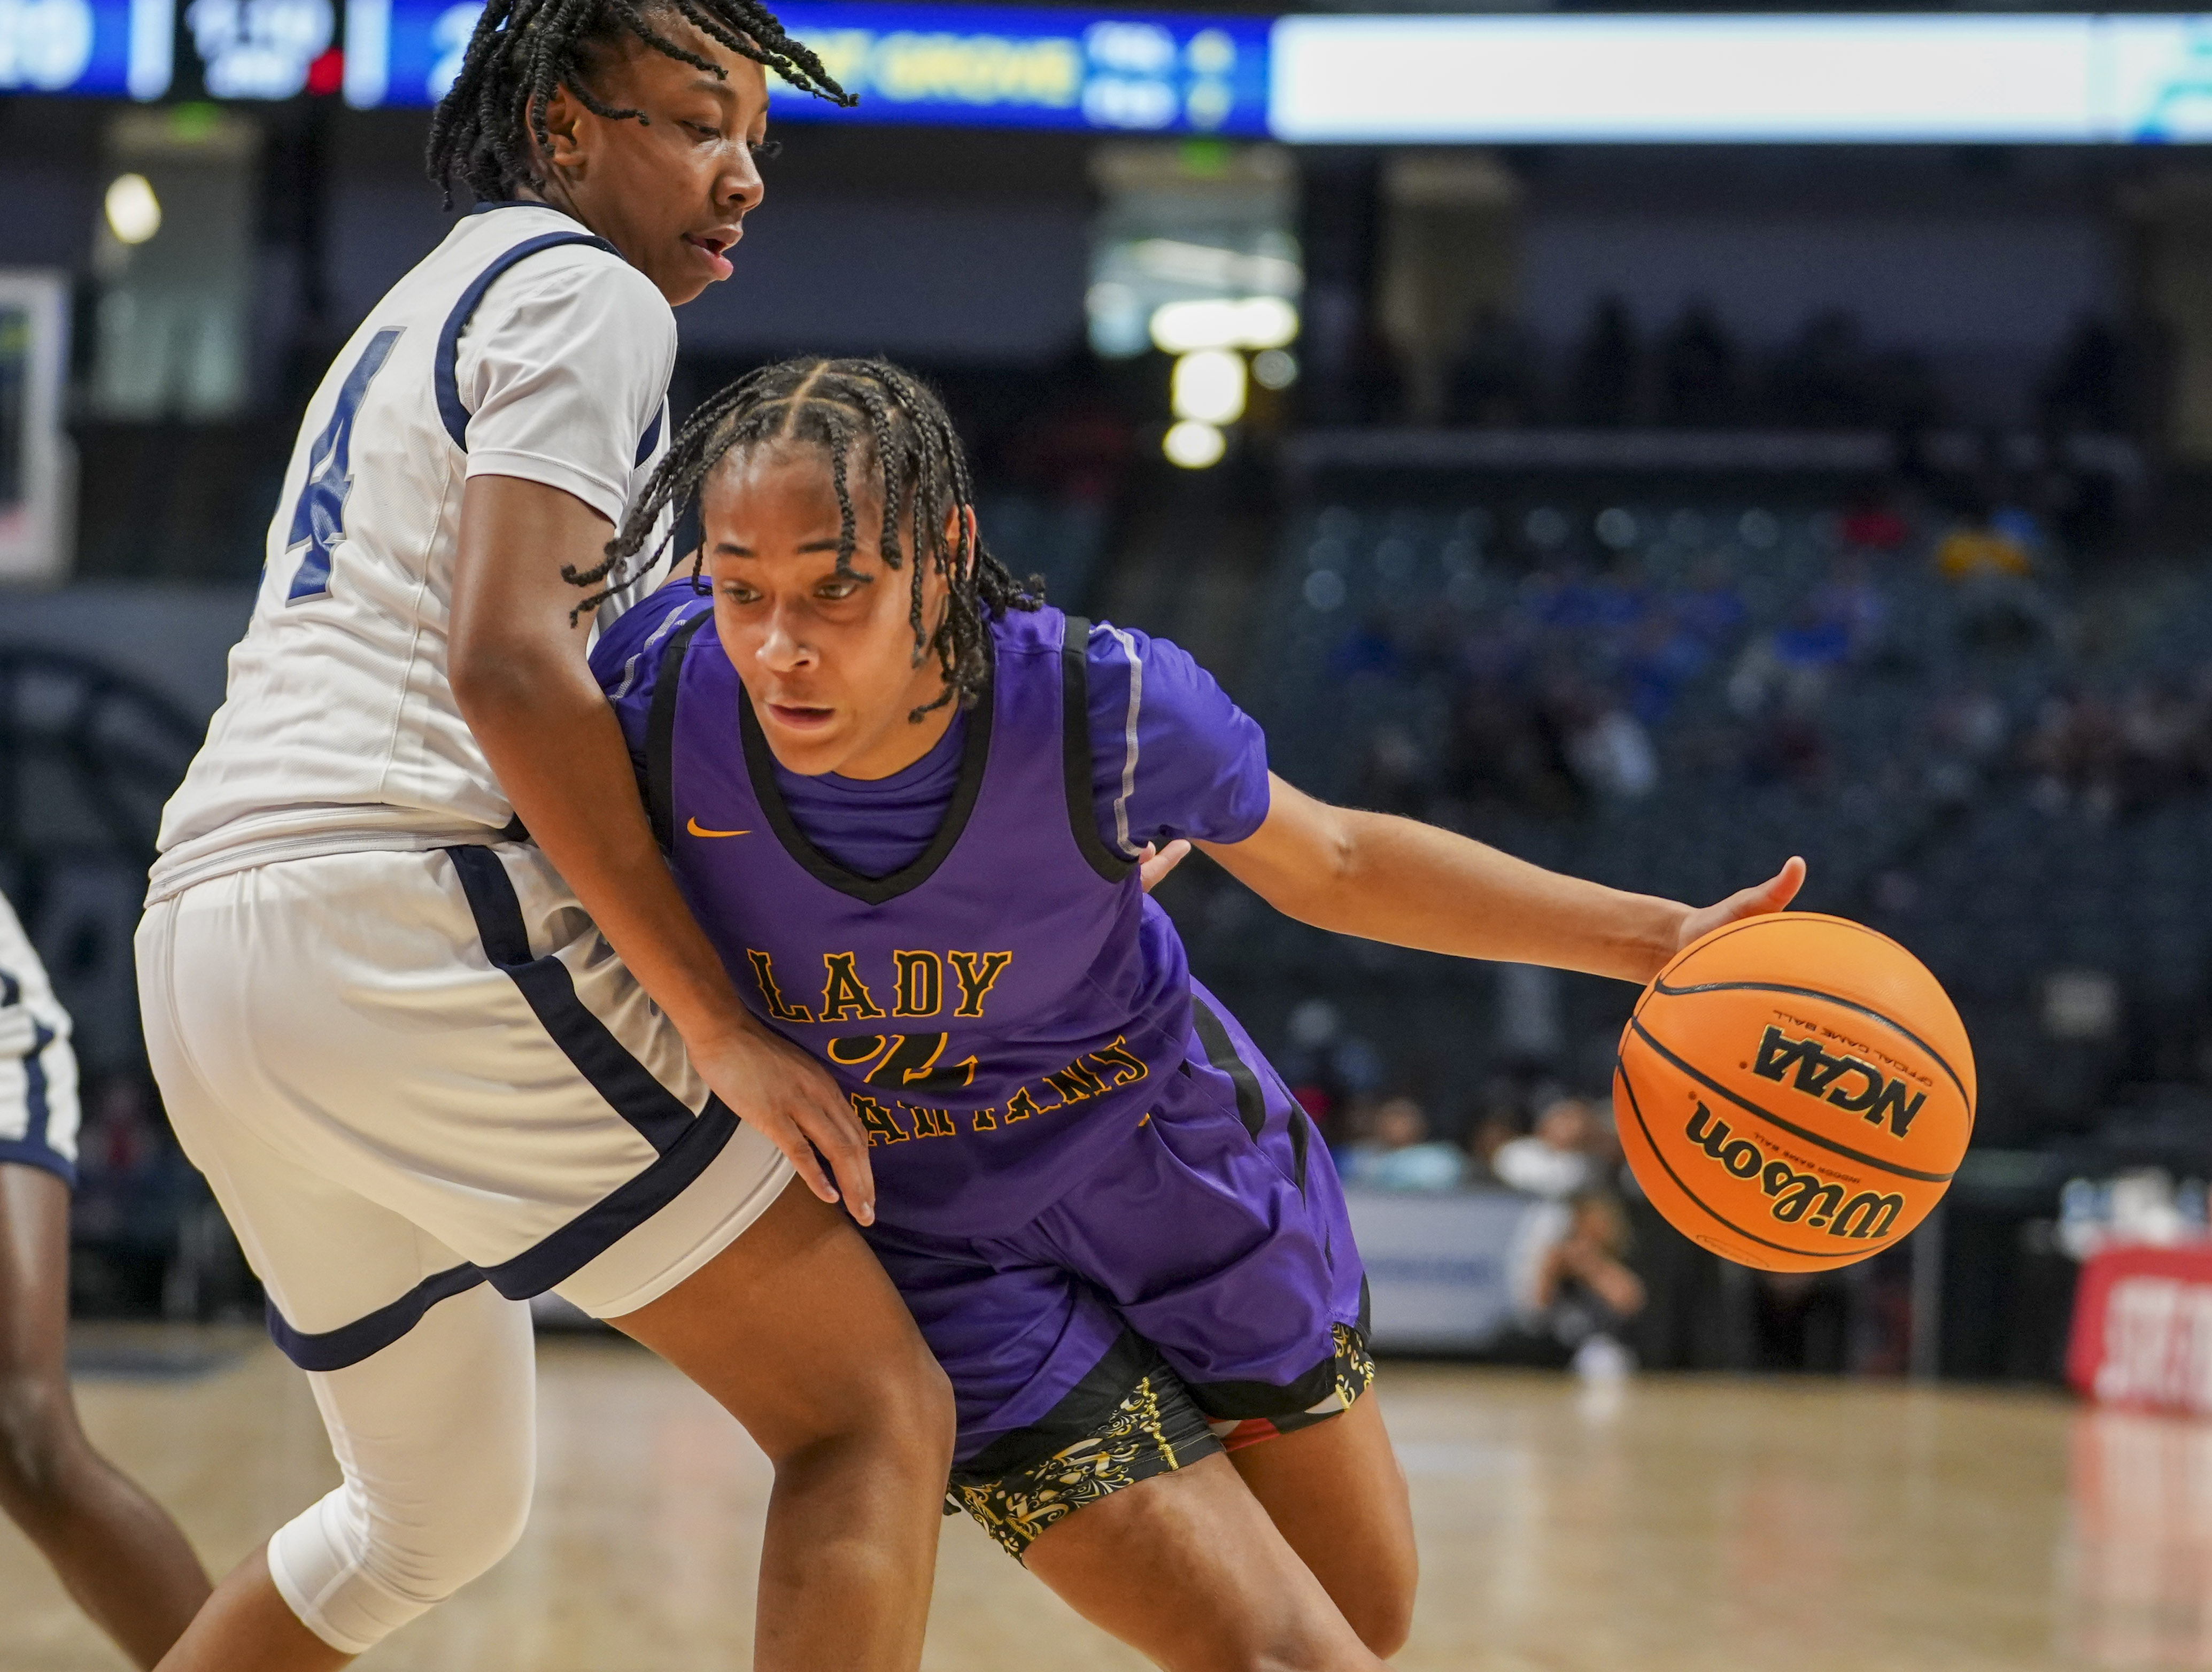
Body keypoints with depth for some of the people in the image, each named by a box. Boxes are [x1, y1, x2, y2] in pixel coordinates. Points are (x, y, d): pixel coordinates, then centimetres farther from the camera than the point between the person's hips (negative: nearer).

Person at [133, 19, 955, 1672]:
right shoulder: (587, 297, -1)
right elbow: (504, 663, -15)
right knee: (876, 1413, -7)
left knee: (441, 1512, 25)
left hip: (204, 956, 9)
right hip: (407, 919, -9)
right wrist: (724, 1030, -15)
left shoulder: (412, 318, 29)